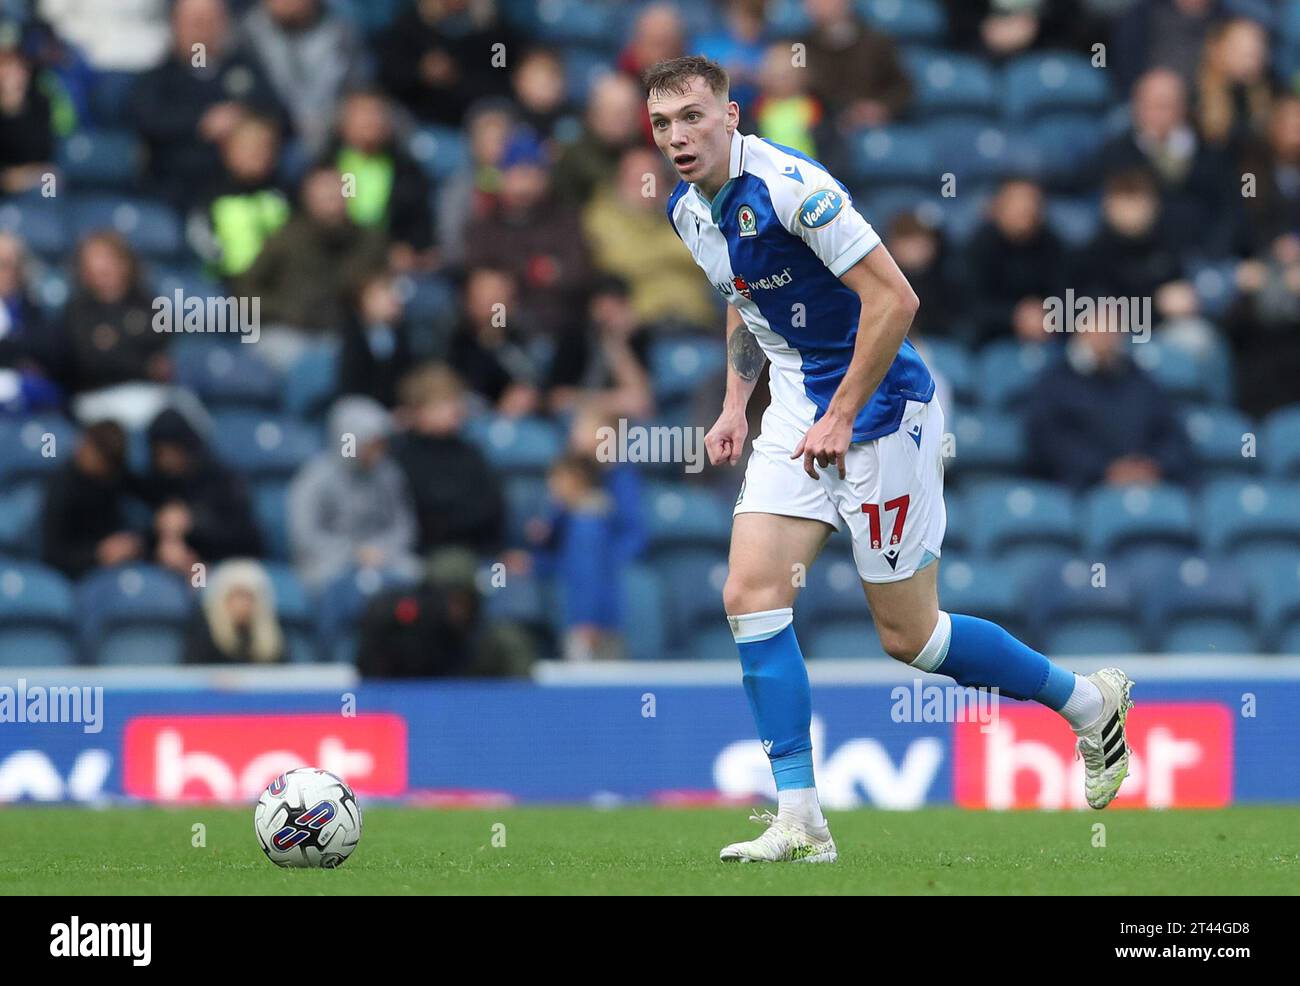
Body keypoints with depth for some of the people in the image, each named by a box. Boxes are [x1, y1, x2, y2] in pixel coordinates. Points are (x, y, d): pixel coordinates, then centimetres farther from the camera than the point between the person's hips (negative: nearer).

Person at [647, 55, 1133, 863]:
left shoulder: (789, 187, -22)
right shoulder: (689, 211, 5)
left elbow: (894, 298, -24)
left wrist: (841, 417, -20)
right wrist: (736, 404, 11)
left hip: (880, 409, -8)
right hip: (797, 414, 8)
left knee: (908, 635, 0)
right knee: (750, 596, -8)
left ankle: (1090, 704, 21)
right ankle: (799, 820, -6)